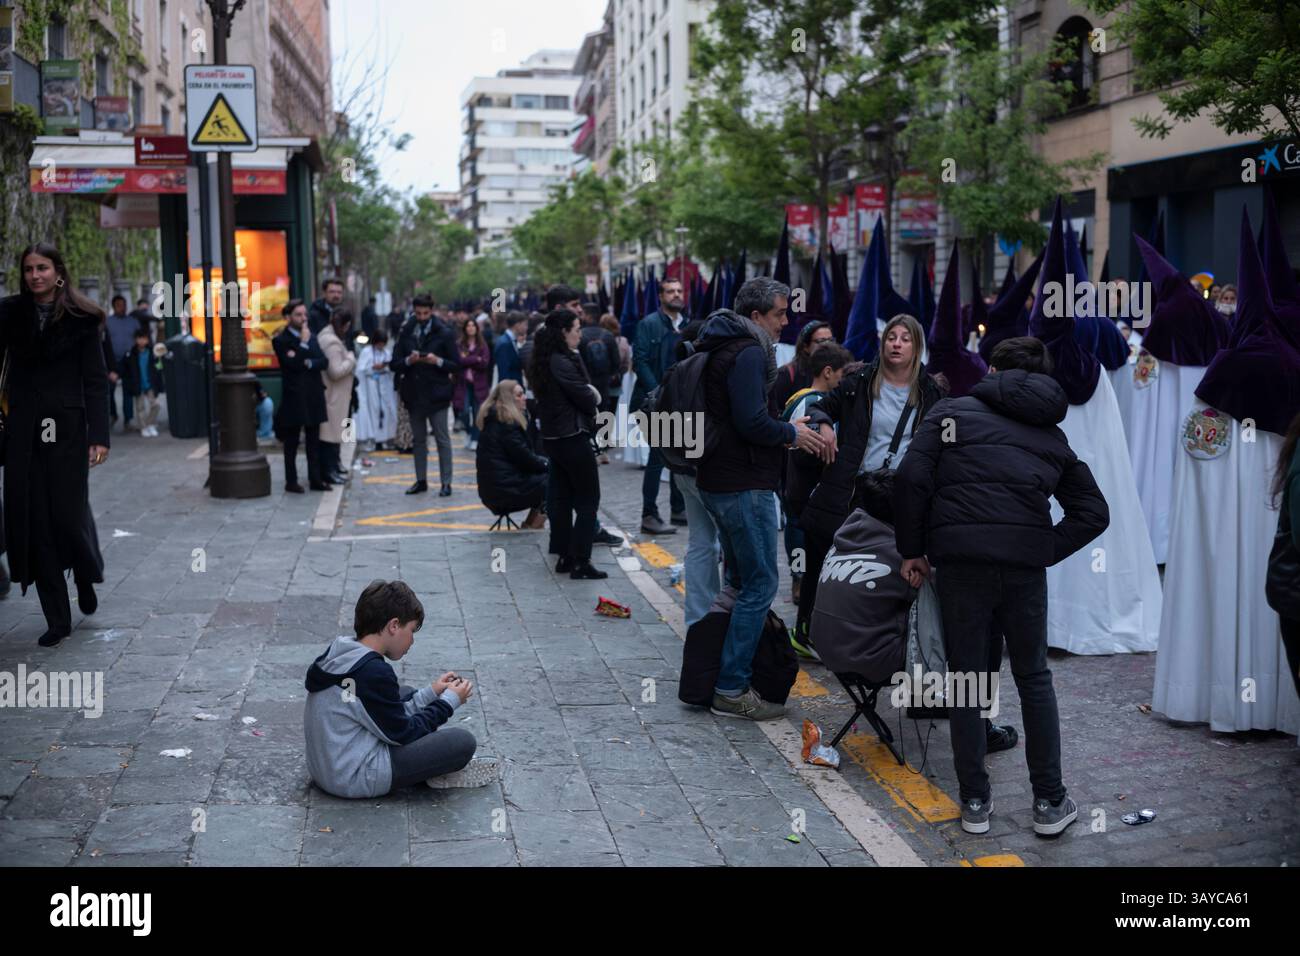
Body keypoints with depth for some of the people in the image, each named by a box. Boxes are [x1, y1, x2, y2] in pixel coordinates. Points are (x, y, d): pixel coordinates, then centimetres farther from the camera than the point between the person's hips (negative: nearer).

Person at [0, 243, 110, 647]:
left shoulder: (81, 318, 0)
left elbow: (95, 380, -2)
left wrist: (99, 435, -10)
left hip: (67, 428, -2)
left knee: (69, 514, -3)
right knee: (34, 519, 1)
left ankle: (86, 575, 32)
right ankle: (57, 618, 9)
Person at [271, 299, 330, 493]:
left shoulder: (311, 337, 13)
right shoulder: (281, 340, -6)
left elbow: (324, 361, 1)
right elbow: (293, 365, -17)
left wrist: (307, 363, -15)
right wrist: (303, 344, -14)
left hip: (314, 395, 6)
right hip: (294, 397, -5)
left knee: (314, 441, 9)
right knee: (292, 442, 2)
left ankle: (316, 479, 14)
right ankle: (291, 481, 8)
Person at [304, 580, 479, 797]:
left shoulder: (341, 652, 5)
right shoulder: (374, 671, -23)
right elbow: (403, 734, -12)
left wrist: (431, 692, 13)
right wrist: (450, 700, -1)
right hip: (354, 778, -10)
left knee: (407, 693, 24)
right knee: (463, 742, -16)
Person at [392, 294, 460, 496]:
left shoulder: (444, 334, -3)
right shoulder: (406, 332, 6)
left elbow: (456, 365, -4)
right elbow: (395, 362, 4)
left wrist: (438, 361, -20)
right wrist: (409, 360, -15)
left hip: (436, 396, -4)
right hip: (414, 394, 4)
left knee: (442, 440, -2)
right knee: (418, 440, 11)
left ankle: (446, 482, 1)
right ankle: (421, 481, 19)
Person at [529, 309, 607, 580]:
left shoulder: (543, 361, 10)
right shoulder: (563, 363, -19)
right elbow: (587, 399, -16)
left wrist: (589, 393, -5)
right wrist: (592, 396, 2)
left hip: (552, 436, 10)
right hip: (573, 437, -9)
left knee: (560, 496, 15)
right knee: (588, 499, -2)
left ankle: (564, 556, 21)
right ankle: (580, 562, -3)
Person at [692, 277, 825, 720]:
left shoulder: (723, 348, 17)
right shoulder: (748, 353, -16)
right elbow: (752, 422, -24)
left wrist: (783, 429, 15)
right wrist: (791, 433, -8)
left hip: (717, 480, 11)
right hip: (744, 485, -11)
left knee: (740, 580, 19)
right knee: (761, 583, -6)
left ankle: (730, 679, 26)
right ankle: (731, 690, -4)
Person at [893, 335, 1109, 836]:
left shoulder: (953, 411, 11)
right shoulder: (1053, 436, 21)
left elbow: (911, 478, -2)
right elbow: (1093, 512, 15)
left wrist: (911, 550, 5)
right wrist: (1046, 551, 11)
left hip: (960, 558, -2)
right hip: (1025, 563, 2)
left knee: (966, 678, 10)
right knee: (1034, 678, 17)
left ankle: (975, 801, 16)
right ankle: (1049, 801, 21)